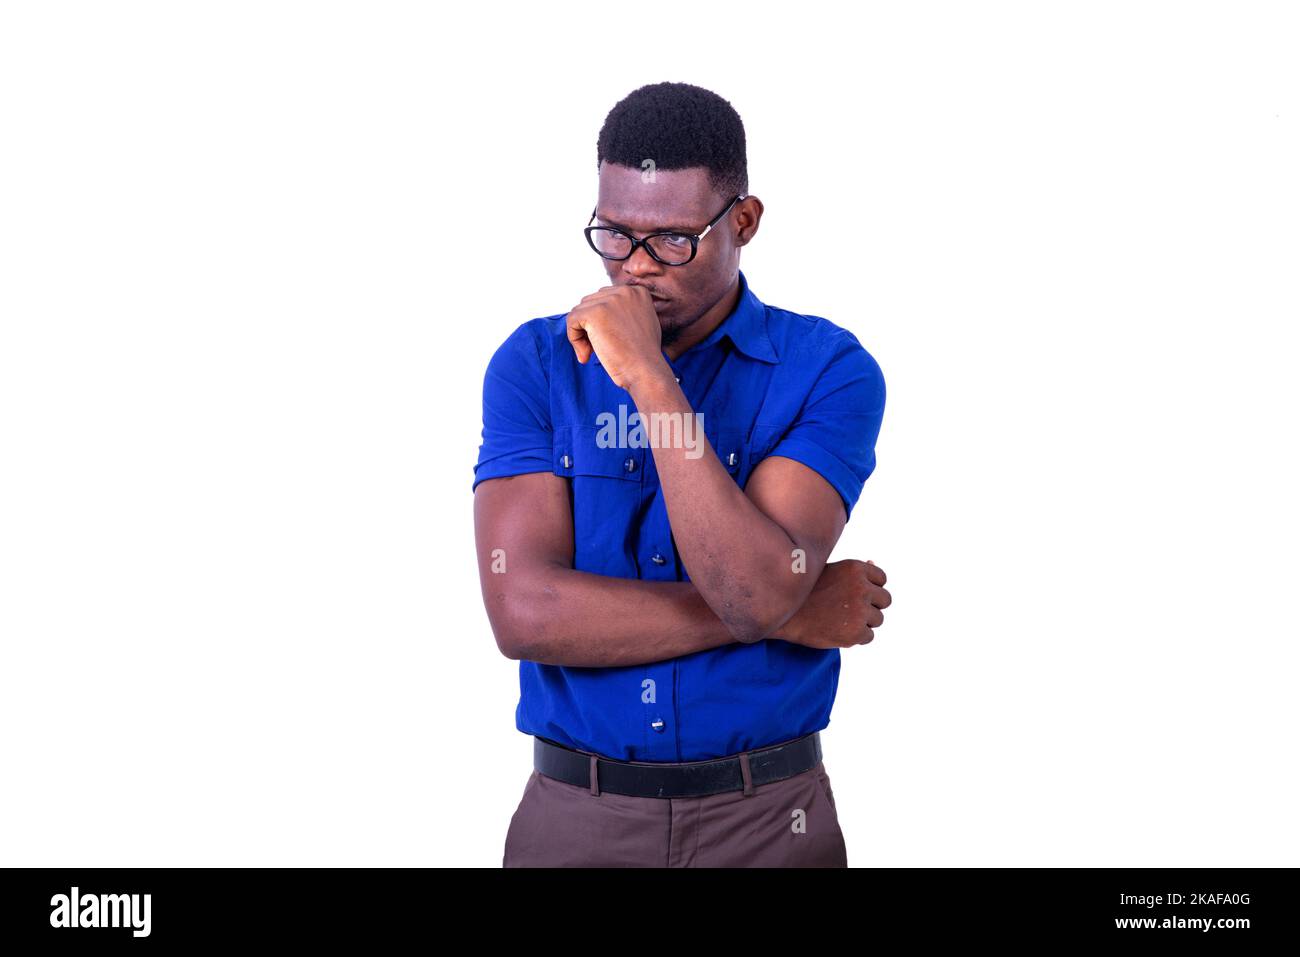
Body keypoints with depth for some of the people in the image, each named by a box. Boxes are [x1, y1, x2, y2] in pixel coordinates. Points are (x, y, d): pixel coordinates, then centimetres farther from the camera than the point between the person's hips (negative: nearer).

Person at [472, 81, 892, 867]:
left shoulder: (830, 371, -8)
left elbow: (756, 590, -22)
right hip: (574, 816, 1)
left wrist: (650, 378, -24)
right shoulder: (534, 362, -3)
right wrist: (786, 614, -15)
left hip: (767, 821, -1)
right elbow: (524, 612, -15)